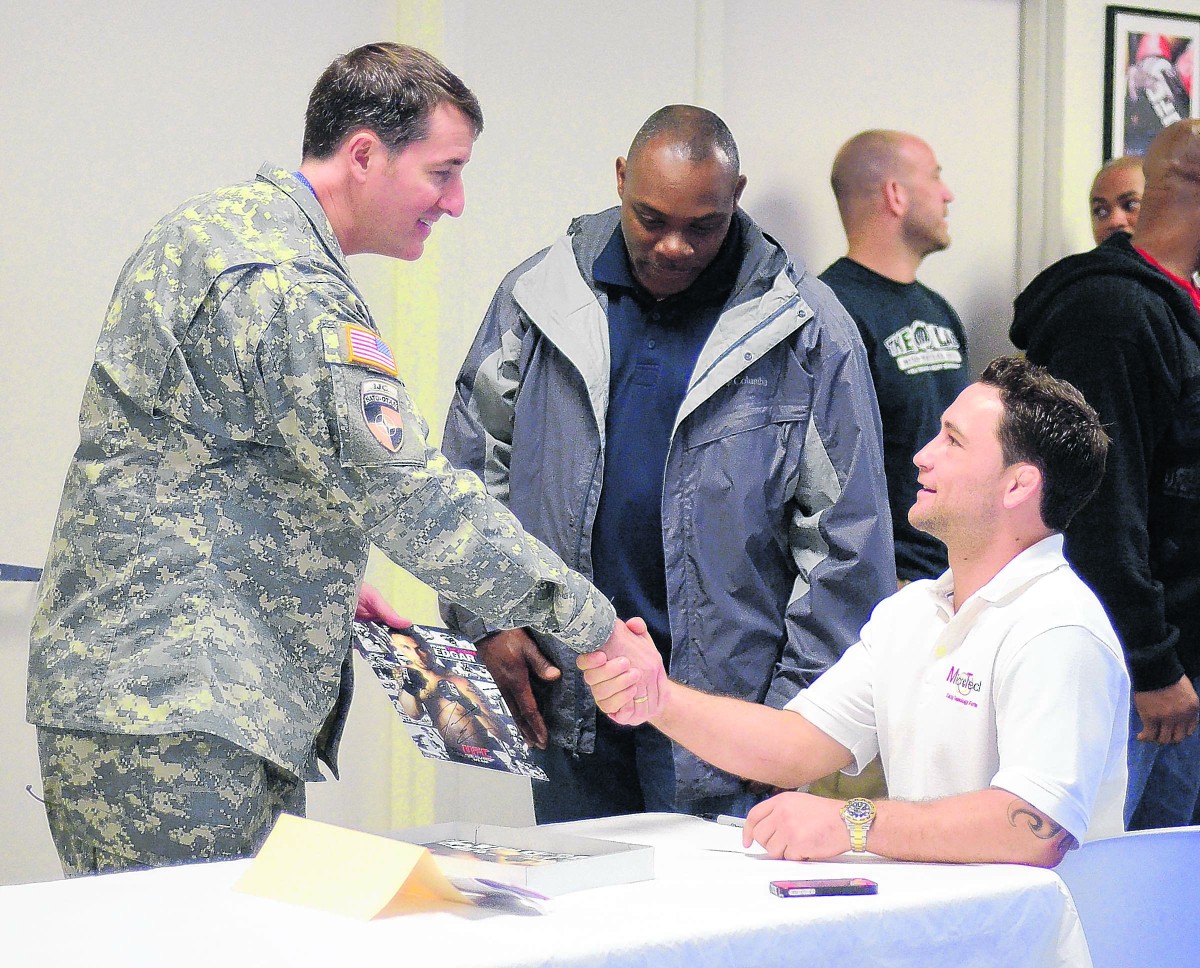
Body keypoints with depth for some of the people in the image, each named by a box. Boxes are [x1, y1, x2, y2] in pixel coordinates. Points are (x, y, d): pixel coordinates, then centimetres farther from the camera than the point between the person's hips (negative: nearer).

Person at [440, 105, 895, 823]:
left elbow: (846, 543, -3)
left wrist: (796, 712, -7)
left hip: (726, 697, -3)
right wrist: (485, 622, 2)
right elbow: (471, 473, 12)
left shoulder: (807, 331, -4)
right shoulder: (540, 298, 4)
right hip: (566, 693, 3)